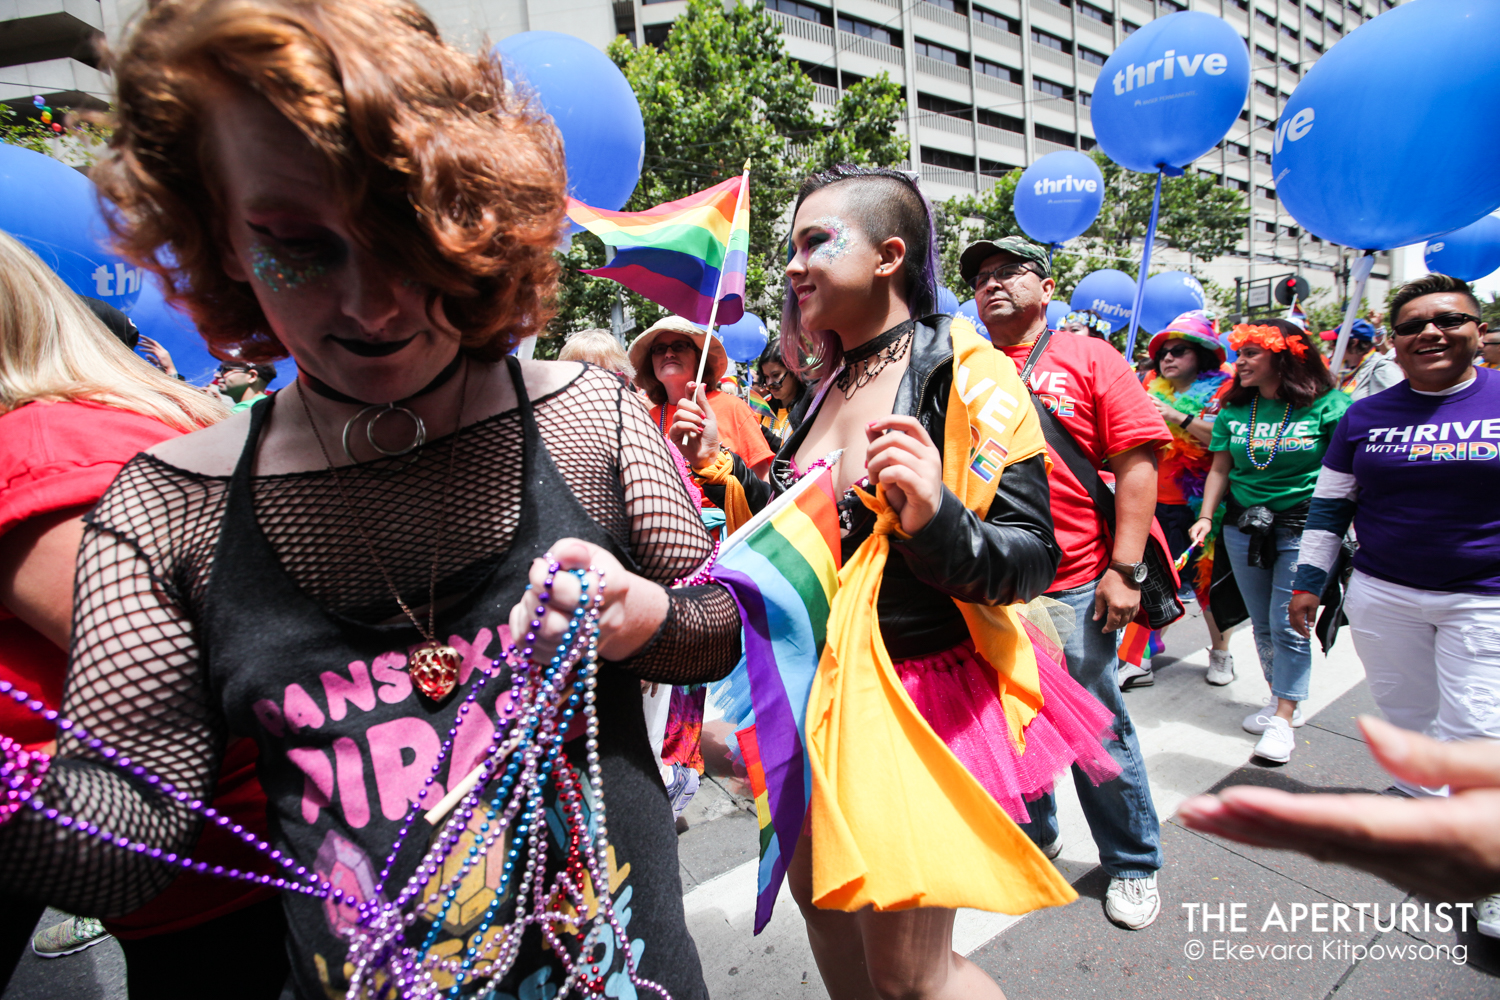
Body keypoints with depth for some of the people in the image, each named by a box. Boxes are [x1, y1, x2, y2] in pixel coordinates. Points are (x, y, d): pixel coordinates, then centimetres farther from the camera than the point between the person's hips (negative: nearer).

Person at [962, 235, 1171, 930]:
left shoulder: (1087, 357, -1)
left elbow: (1136, 458, -6)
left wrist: (1126, 567, -12)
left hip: (1075, 584, -3)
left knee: (1097, 730, 9)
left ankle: (1133, 865, 32)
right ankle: (1030, 837, 41)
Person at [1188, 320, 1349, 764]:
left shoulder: (1327, 406, -6)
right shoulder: (1234, 410, 5)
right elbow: (1220, 469, 8)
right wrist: (1206, 516, -2)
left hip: (1301, 528, -4)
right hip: (1243, 525, 4)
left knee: (1288, 626, -5)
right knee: (1263, 625, 12)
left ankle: (1283, 721, 6)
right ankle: (1283, 701, 29)